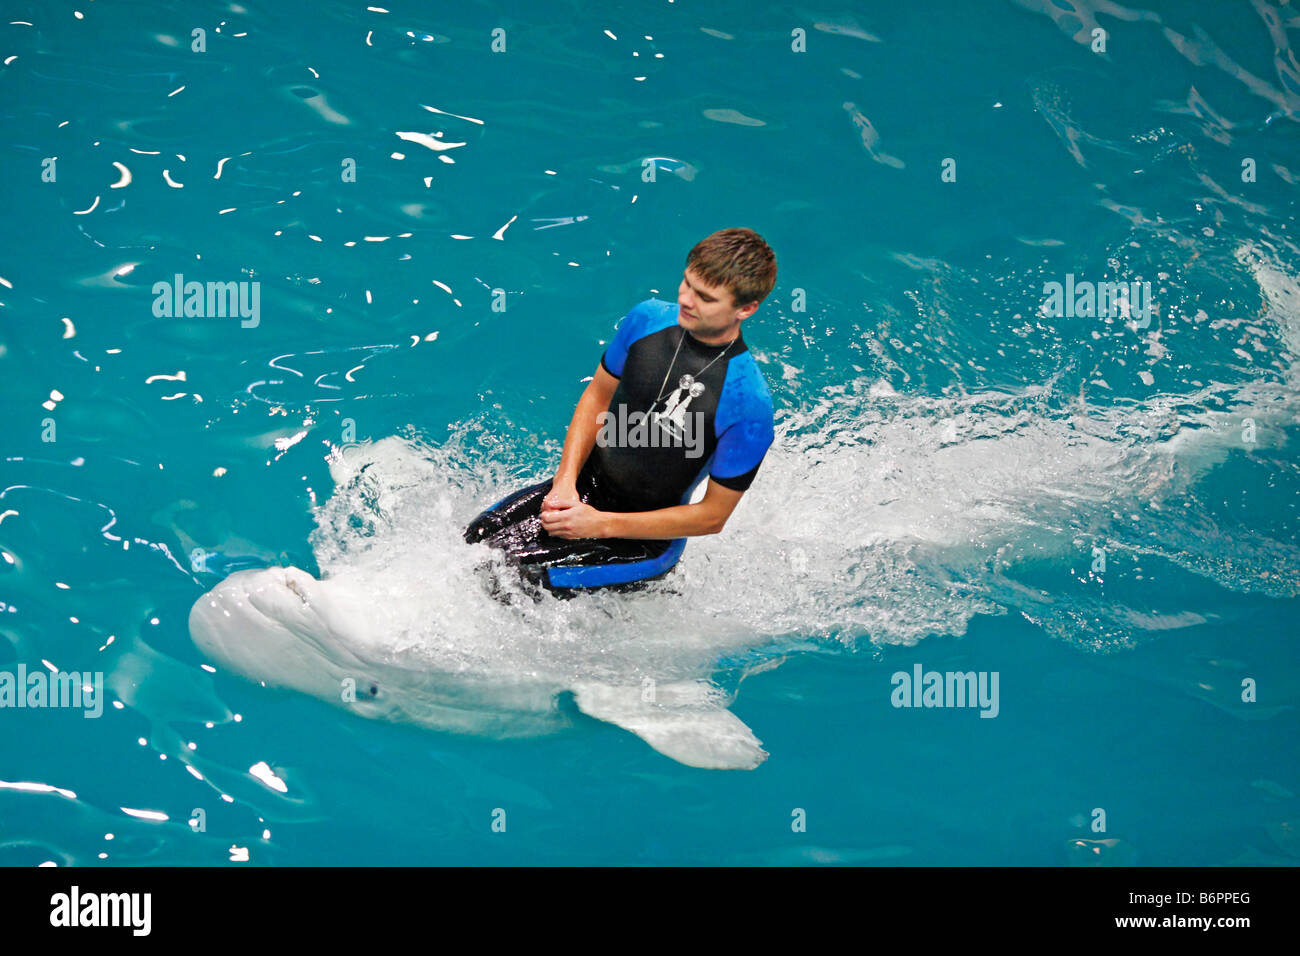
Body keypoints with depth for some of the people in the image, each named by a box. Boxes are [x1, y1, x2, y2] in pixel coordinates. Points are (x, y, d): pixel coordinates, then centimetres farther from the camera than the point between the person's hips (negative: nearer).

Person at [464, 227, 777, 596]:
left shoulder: (748, 403, -25)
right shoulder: (648, 319, -9)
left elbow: (712, 516, -17)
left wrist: (602, 524, -19)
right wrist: (566, 481, -8)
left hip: (648, 539, -6)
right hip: (586, 485, 6)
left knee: (521, 575, -21)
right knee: (481, 538, -10)